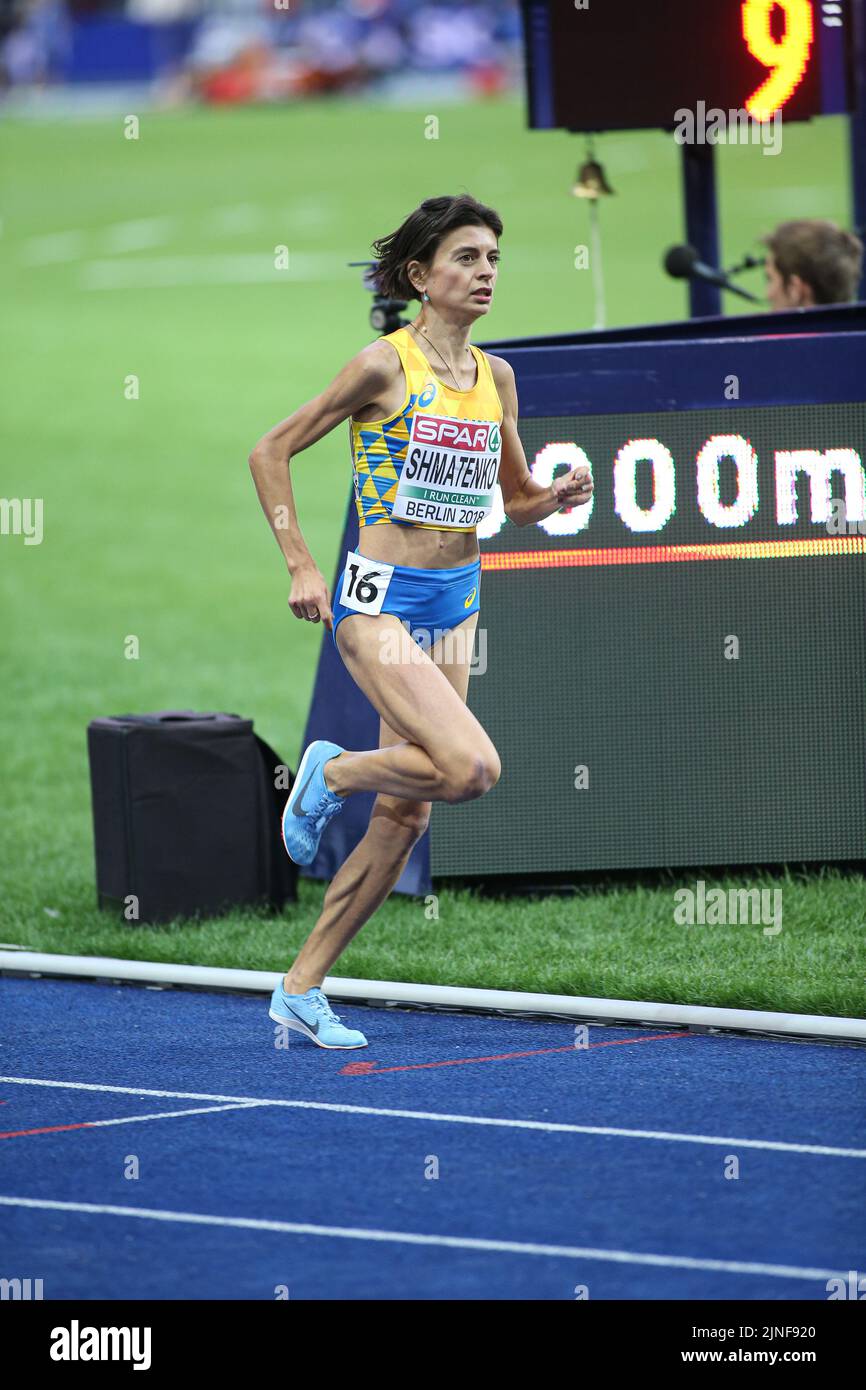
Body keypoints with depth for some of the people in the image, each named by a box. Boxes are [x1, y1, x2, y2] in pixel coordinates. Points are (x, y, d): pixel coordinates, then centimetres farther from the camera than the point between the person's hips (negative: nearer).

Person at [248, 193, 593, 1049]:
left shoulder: (495, 377, 8)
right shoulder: (384, 365, -10)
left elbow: (515, 501, 19)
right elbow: (270, 452, -5)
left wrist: (558, 497, -3)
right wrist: (299, 564, -11)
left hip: (455, 604, 7)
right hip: (379, 600, -7)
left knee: (403, 818, 5)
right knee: (473, 768, -25)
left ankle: (301, 989, 15)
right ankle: (332, 773, 4)